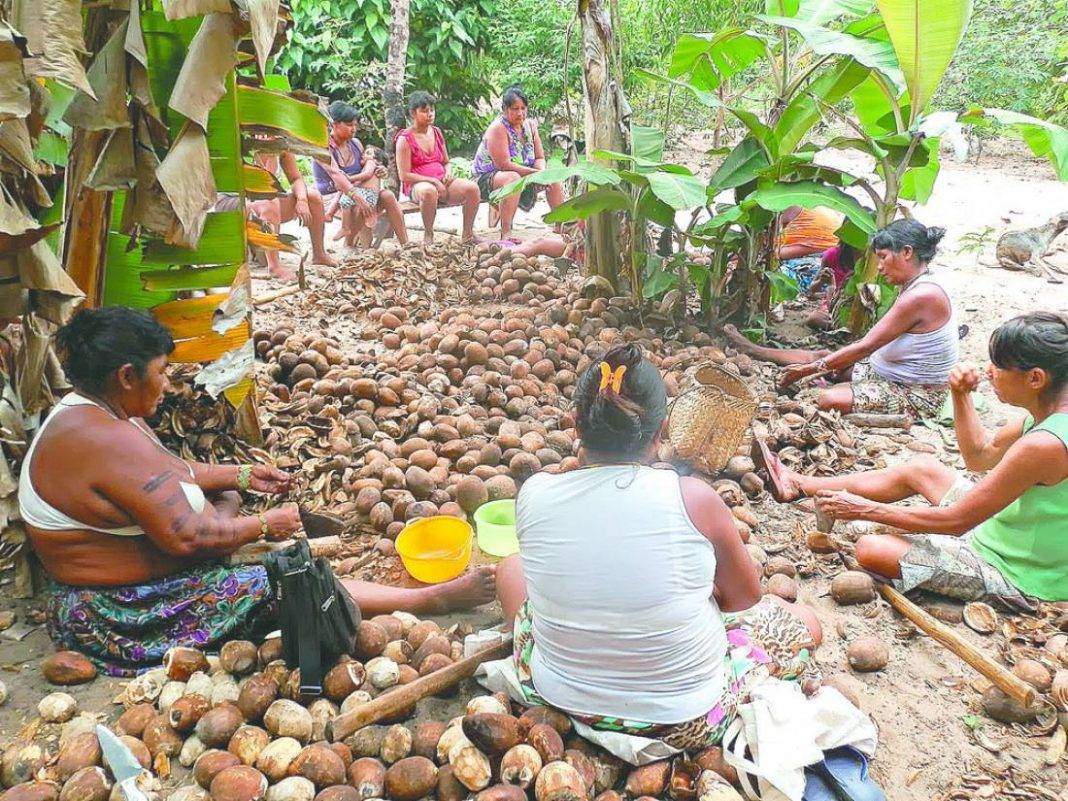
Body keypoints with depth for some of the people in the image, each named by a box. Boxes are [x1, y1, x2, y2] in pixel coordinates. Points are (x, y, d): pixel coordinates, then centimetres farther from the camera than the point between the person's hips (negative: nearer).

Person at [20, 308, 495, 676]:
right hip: (121, 613, -10)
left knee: (225, 498, 20)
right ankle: (431, 599, -8)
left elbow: (162, 475, 16)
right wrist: (264, 525, -16)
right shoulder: (108, 440, -29)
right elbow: (186, 536, -30)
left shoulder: (89, 411, 3)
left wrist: (242, 476, 12)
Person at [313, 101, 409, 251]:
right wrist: (357, 197, -42)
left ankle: (405, 245, -25)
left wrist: (379, 170, -18)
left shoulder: (355, 144, 10)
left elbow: (368, 170, 8)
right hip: (331, 197, -6)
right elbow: (335, 175, -28)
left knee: (387, 196, -20)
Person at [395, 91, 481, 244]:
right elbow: (404, 176, -10)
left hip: (441, 182, 6)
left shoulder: (437, 133, 15)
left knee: (472, 187, -21)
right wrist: (433, 181, -17)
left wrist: (448, 172, 0)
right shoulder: (405, 139, -4)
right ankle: (428, 235, -20)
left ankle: (468, 233, -7)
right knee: (429, 191, -42)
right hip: (416, 185, -5)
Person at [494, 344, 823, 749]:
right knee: (804, 622, 22)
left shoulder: (533, 493, -15)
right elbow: (746, 596, -5)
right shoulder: (693, 498, -22)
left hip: (561, 700, 2)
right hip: (686, 722, -2)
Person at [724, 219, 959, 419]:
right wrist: (825, 364, 2)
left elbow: (865, 346, -23)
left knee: (827, 399, -27)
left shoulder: (921, 296, -24)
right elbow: (874, 344, 8)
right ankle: (752, 350, 26)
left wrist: (809, 369, -17)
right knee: (823, 356, 13)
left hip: (917, 397, -9)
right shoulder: (916, 288, 7)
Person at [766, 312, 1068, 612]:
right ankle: (800, 485, 24)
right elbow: (979, 456, 11)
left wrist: (865, 509, -17)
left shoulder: (1044, 445, -34)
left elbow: (956, 521, -26)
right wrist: (961, 395, -2)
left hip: (1014, 576, -9)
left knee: (871, 549, -17)